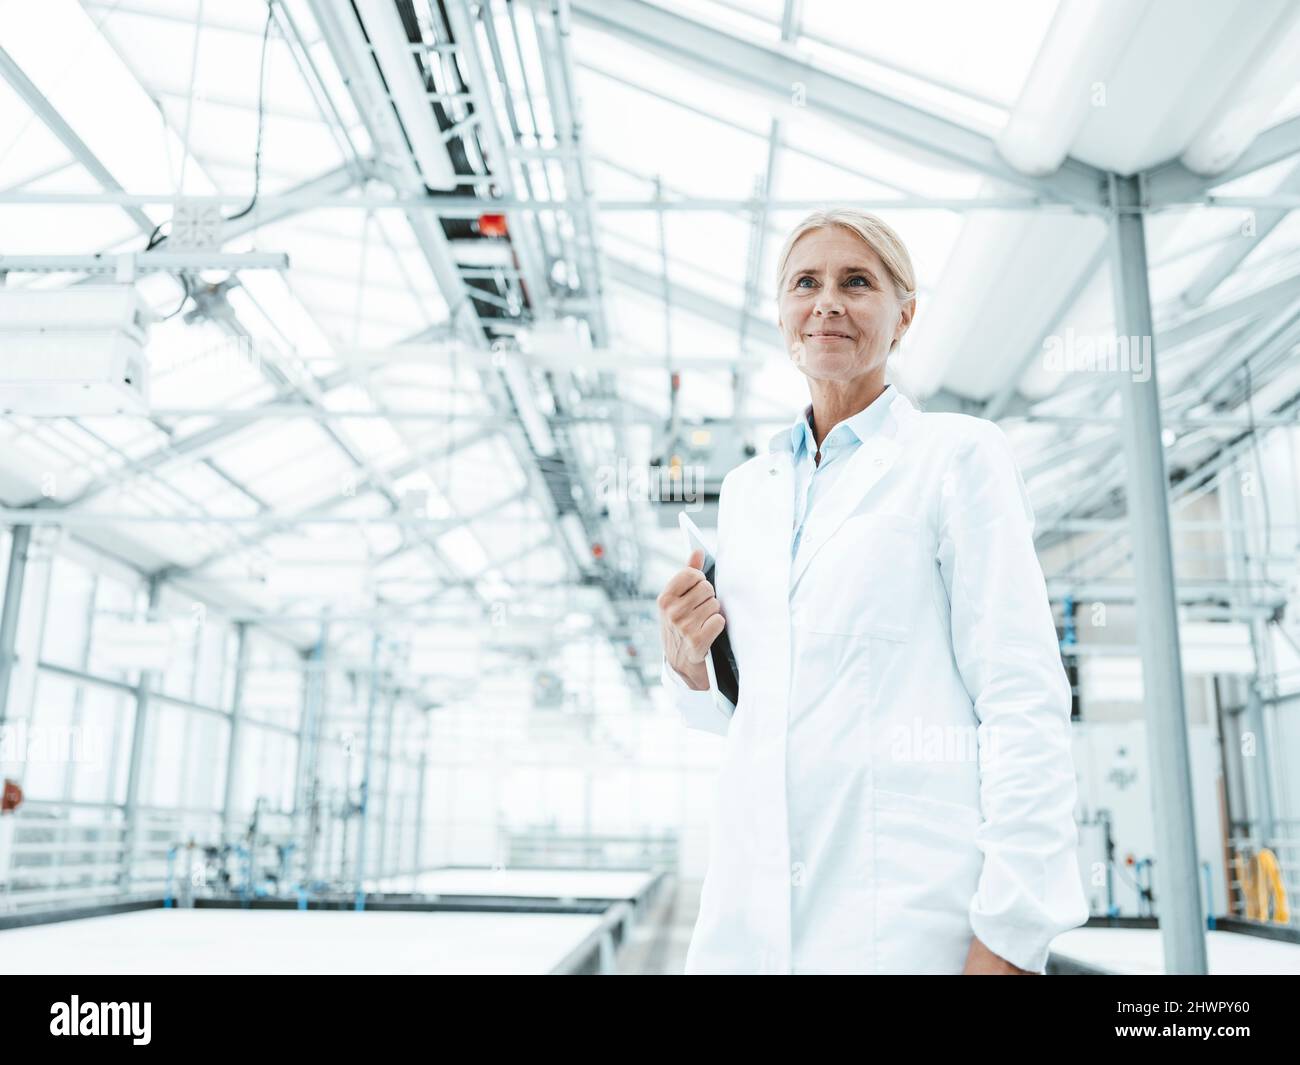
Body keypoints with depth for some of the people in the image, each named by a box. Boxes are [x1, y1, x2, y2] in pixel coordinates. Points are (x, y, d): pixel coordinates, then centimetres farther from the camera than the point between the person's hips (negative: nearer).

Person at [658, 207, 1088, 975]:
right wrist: (689, 662, -1)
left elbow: (1024, 701, -8)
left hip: (913, 912, -5)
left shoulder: (959, 456, -2)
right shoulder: (747, 489, 14)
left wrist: (1010, 936, -14)